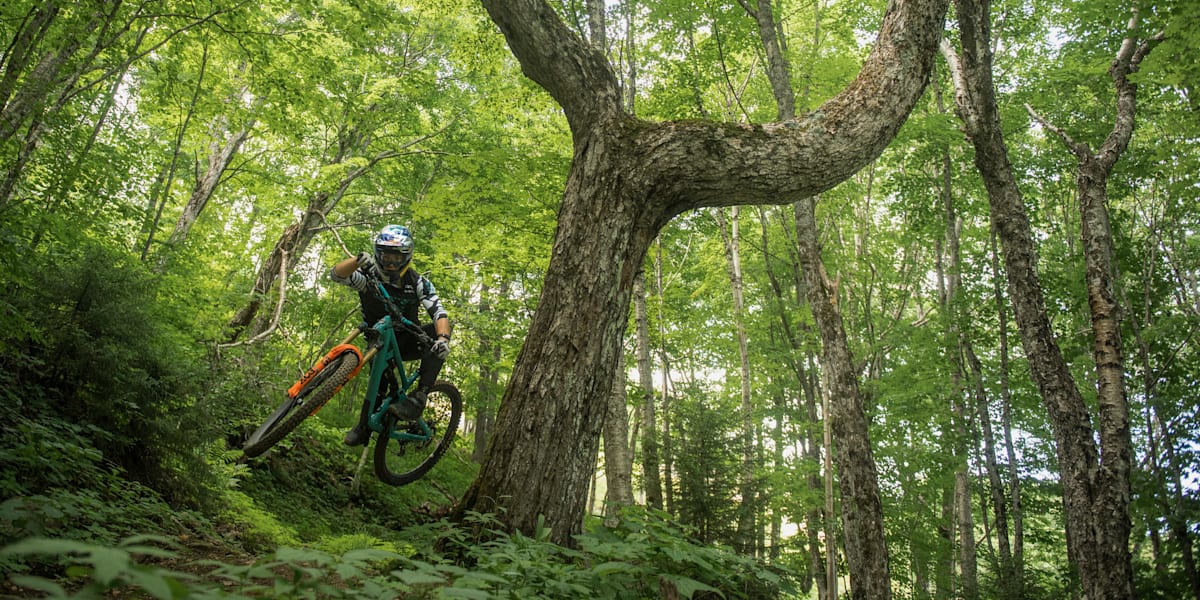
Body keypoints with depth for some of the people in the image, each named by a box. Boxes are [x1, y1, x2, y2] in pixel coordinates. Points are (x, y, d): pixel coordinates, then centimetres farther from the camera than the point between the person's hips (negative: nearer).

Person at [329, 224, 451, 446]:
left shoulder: (418, 282, -14)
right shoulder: (369, 276, -15)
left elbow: (439, 313, -25)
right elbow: (336, 274, -32)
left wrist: (443, 338, -46)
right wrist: (359, 259, -52)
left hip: (407, 342, 0)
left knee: (438, 332, -28)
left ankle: (419, 397, -33)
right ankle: (363, 429, 9)